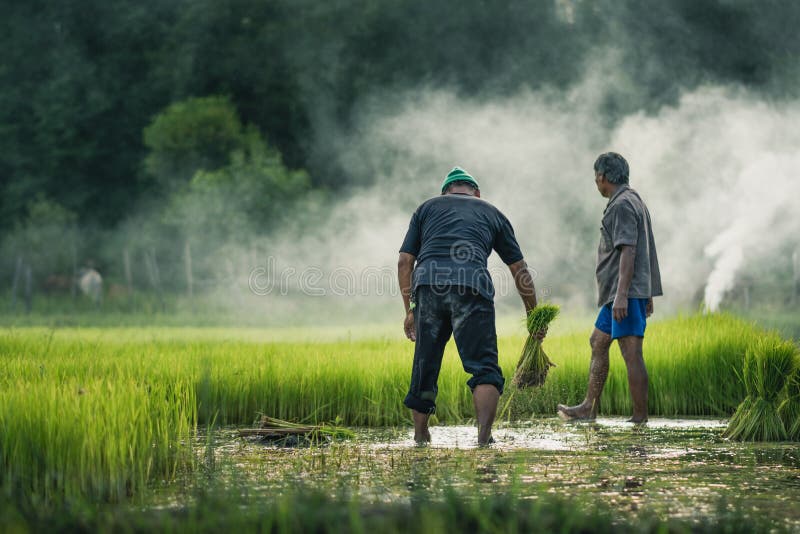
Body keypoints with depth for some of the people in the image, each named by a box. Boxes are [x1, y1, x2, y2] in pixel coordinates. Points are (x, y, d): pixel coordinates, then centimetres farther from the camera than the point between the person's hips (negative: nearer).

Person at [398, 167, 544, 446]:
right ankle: (484, 437, -16)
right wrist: (534, 315, 35)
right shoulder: (491, 212, 27)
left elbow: (405, 262, 17)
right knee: (484, 367, -1)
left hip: (427, 282, 2)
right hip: (471, 285, -2)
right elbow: (520, 270, 27)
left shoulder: (427, 207, 28)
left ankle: (420, 438, 20)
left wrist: (409, 310, 21)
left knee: (425, 366, 14)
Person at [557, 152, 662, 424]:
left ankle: (640, 417, -9)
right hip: (619, 293, 11)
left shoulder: (622, 205, -13)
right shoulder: (635, 202, 19)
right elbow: (645, 251, 21)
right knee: (598, 342, 17)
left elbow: (628, 251, -22)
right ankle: (589, 407, 20)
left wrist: (622, 294, -27)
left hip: (626, 292, -11)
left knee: (631, 353, -10)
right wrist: (648, 295, 23)